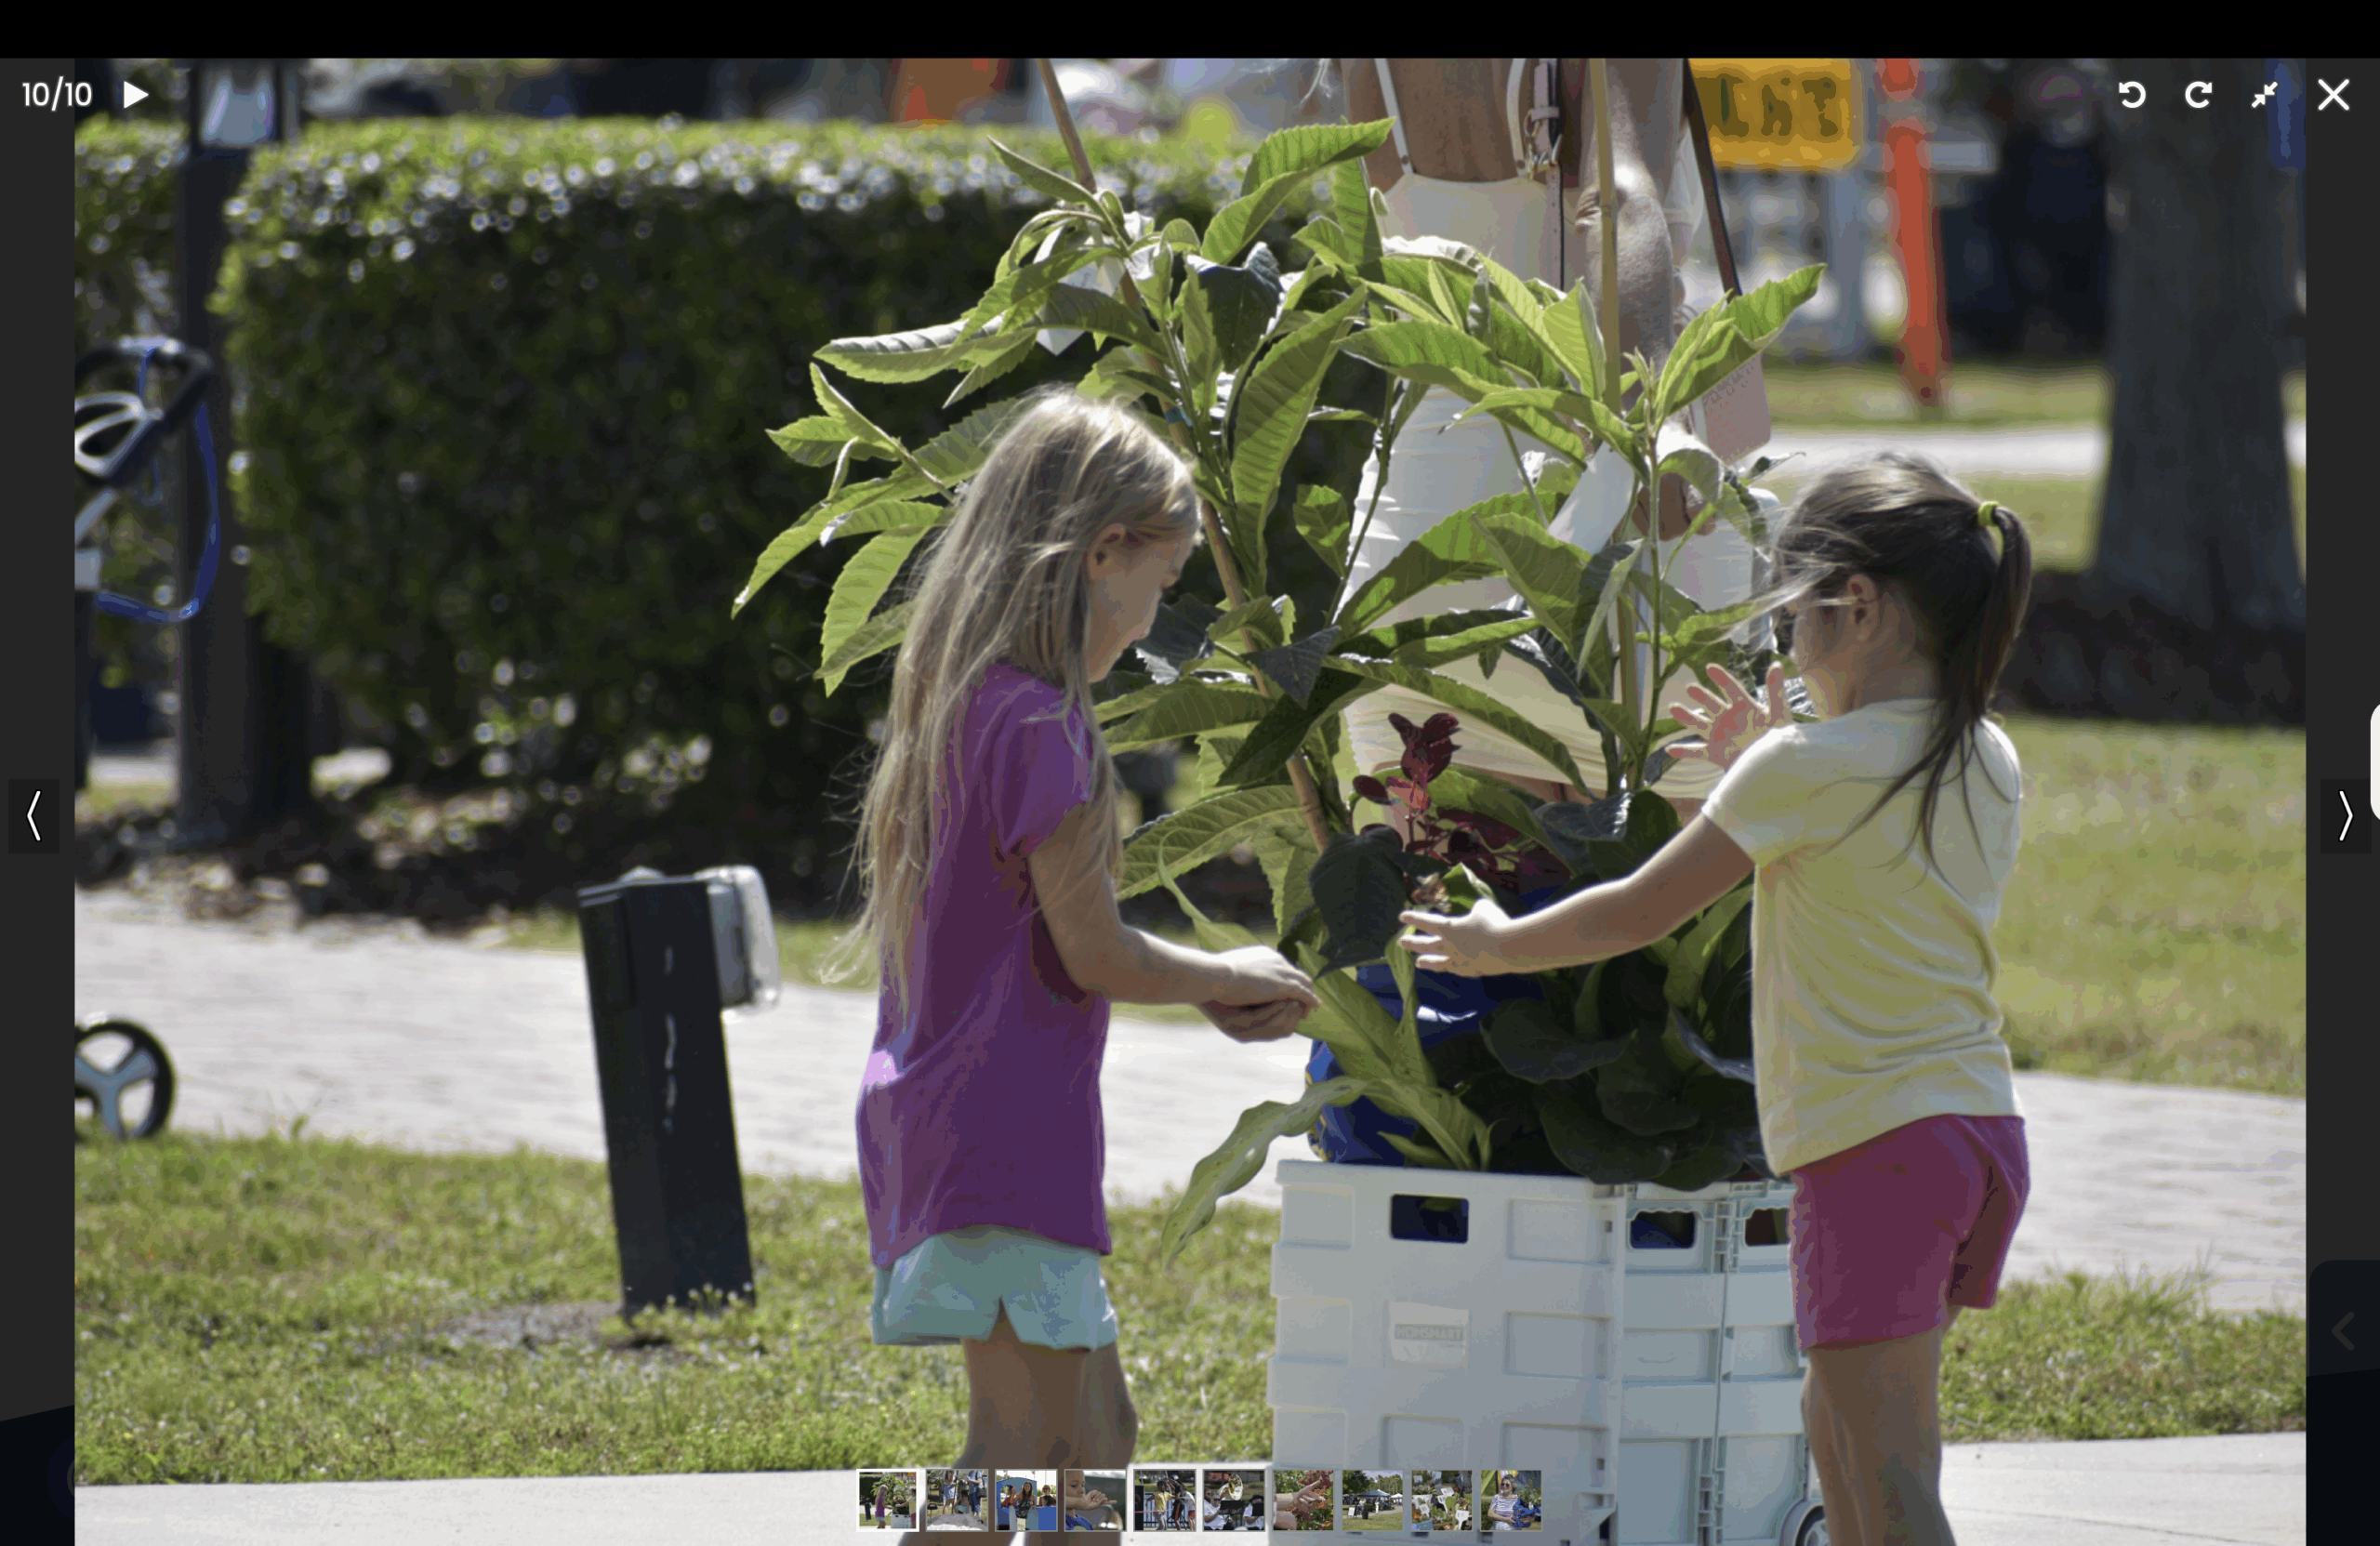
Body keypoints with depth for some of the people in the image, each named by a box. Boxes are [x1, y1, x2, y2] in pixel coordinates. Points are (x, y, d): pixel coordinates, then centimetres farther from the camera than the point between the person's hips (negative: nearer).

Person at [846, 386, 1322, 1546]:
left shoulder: (957, 700, 14)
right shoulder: (1037, 723, -17)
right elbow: (1093, 952, -15)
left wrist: (1211, 989, 13)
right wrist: (1231, 978, 2)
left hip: (941, 1126, 10)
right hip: (1002, 1139, -10)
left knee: (1095, 1428, 16)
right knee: (1023, 1446, -9)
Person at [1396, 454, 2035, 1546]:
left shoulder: (1808, 769, -11)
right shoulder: (1987, 766, 9)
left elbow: (1640, 914, -3)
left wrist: (1495, 945, 12)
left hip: (1875, 1147, -8)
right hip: (1983, 1130, 8)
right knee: (1835, 1423, 20)